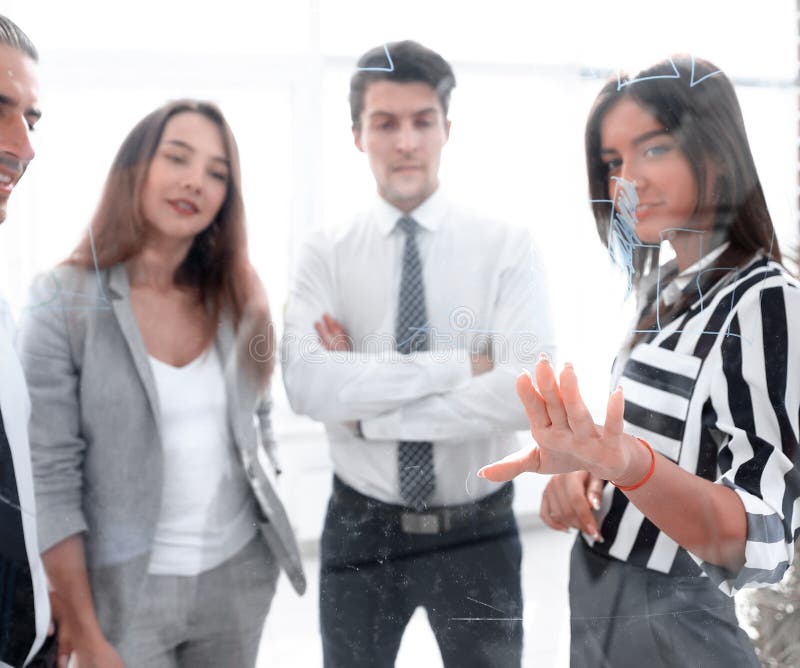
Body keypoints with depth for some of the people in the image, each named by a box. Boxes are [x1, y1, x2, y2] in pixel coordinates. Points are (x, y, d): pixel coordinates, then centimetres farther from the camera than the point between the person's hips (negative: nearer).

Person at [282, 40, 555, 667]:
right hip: (361, 529, 1)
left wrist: (368, 413, -19)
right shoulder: (326, 253, -4)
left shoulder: (506, 246, -7)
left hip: (478, 533, 0)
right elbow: (307, 385, -20)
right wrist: (461, 364, -22)